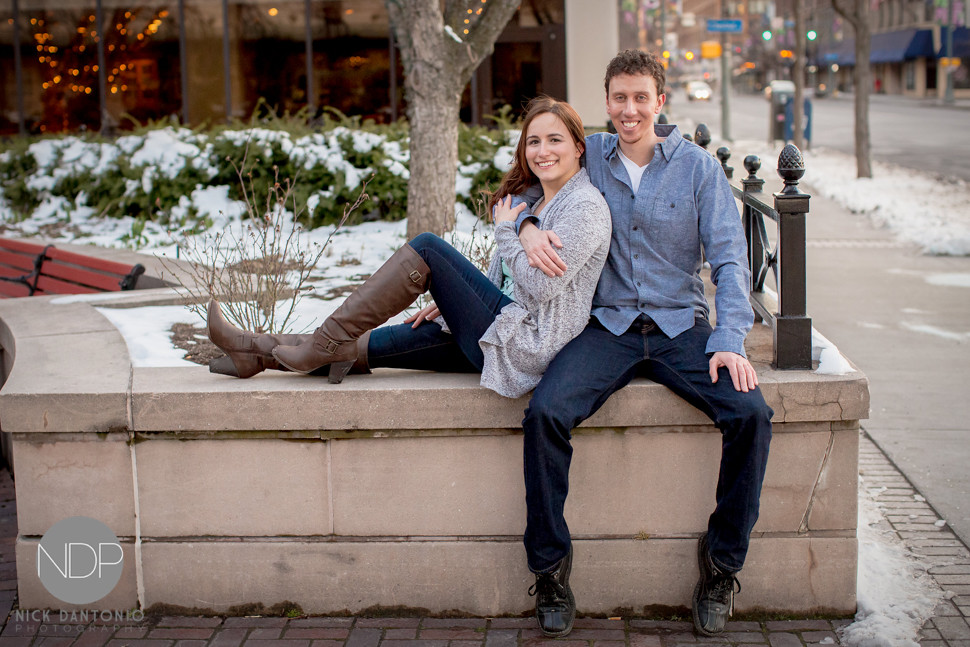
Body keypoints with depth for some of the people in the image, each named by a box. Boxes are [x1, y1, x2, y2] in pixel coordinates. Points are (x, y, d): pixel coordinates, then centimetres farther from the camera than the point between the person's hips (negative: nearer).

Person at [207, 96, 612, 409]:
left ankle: (327, 344, -10)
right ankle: (267, 353, 6)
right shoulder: (535, 200, 19)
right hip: (509, 334, 9)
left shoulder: (586, 206, -10)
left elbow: (541, 286, -20)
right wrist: (451, 303, 10)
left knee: (428, 249, -14)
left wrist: (505, 231, -7)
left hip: (528, 343, -9)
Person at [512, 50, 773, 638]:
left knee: (751, 414, -24)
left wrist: (729, 340, -14)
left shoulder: (699, 167, 4)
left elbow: (729, 258, 0)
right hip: (607, 326, 0)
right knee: (544, 412, -27)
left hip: (681, 326, 0)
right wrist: (528, 226, -7)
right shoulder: (589, 155, 8)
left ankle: (723, 560, -5)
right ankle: (551, 565, -11)